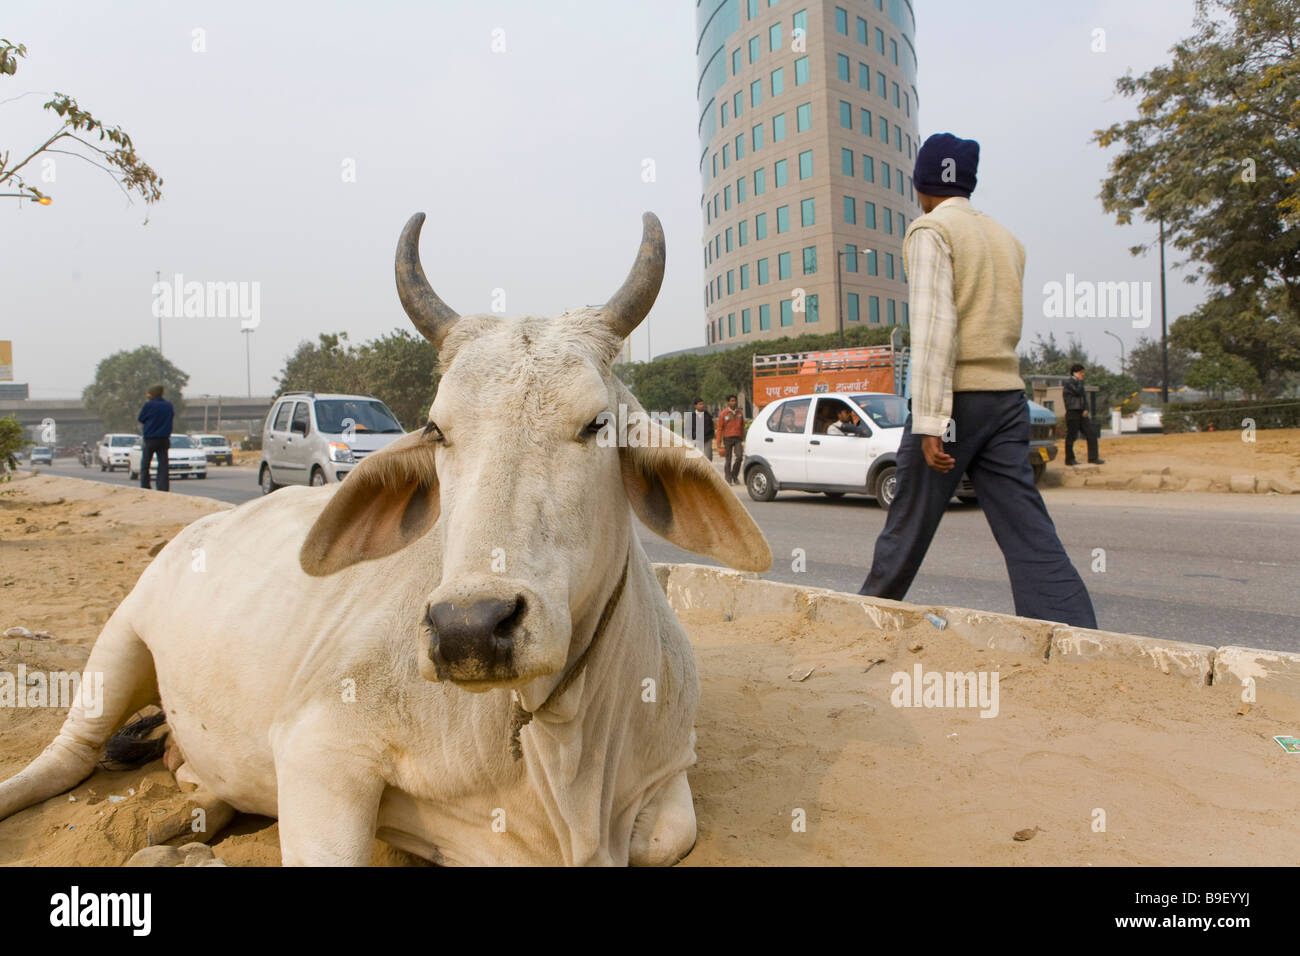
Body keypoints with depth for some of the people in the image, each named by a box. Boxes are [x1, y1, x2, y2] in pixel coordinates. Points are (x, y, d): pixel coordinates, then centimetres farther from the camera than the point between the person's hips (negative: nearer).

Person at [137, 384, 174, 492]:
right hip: (164, 439, 3)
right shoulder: (168, 405, 2)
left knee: (145, 466, 8)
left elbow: (140, 419, 0)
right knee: (163, 465, 3)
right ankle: (164, 489, -4)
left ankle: (145, 488, 7)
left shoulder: (149, 405, -11)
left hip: (150, 439, -3)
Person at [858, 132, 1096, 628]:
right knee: (1030, 536, 0)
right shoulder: (1006, 238, 19)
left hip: (956, 399, -6)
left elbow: (934, 326, -15)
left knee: (909, 526, 8)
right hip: (1009, 397, 6)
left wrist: (931, 419, -19)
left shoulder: (930, 230, -3)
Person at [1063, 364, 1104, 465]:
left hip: (1081, 413, 8)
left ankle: (1093, 458, 7)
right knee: (1071, 437, -2)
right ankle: (1069, 459, 8)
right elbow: (1078, 392, -22)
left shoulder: (1079, 383, 18)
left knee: (1091, 434, 3)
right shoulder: (1068, 382, -8)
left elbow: (1084, 396, 19)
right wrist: (1079, 381, -7)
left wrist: (1086, 409, 3)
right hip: (1072, 412, -8)